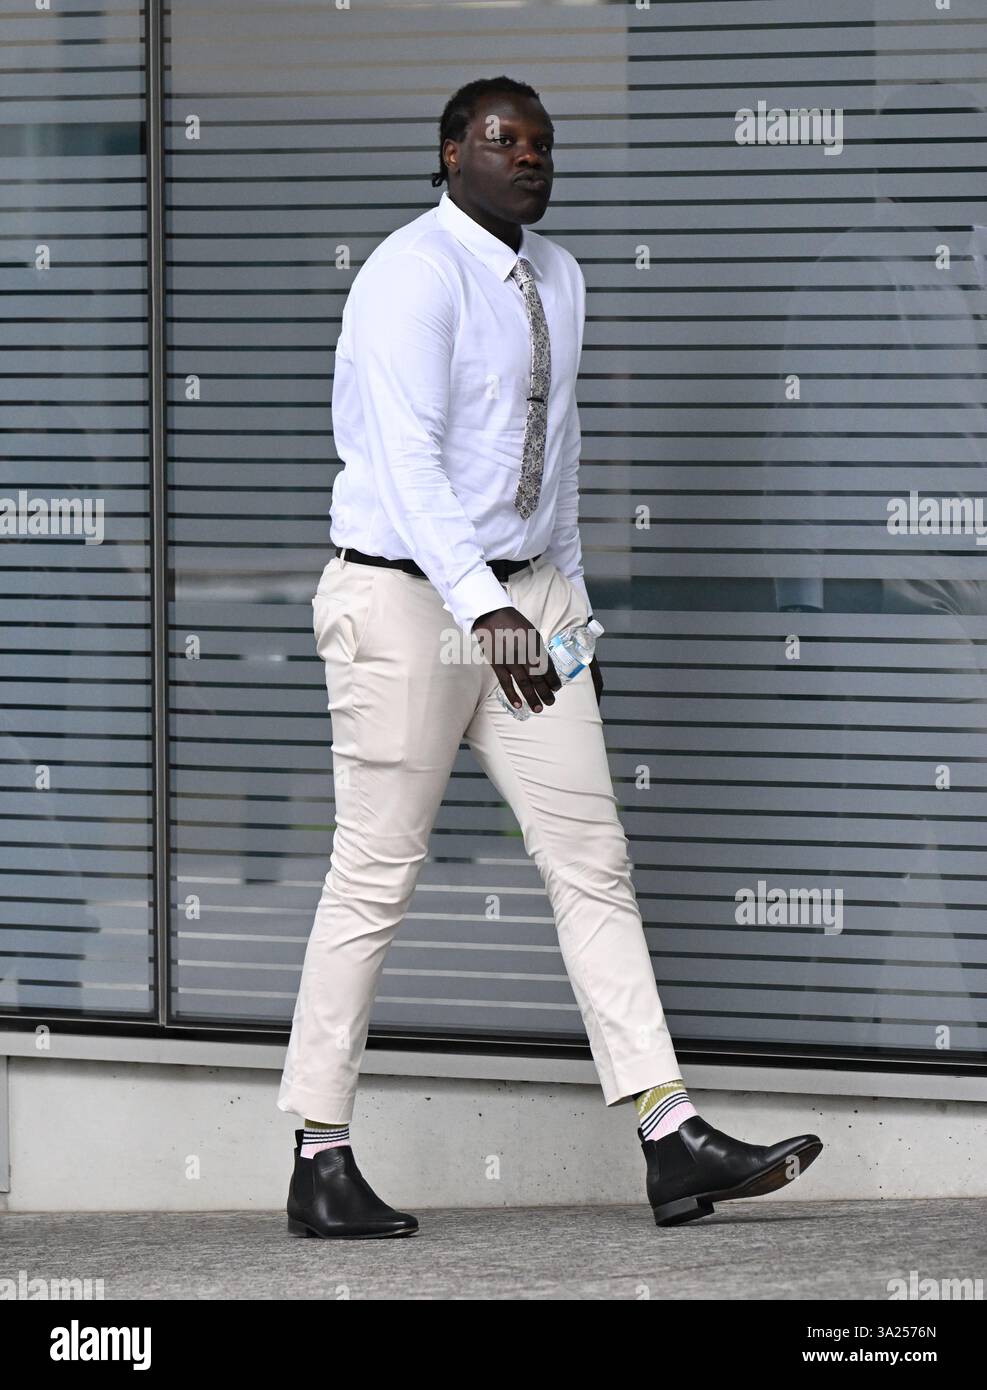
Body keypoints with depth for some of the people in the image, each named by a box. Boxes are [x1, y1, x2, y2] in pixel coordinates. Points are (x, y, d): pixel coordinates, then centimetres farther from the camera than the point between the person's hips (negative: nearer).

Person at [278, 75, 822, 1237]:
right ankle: (321, 1163, 6)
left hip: (523, 597, 8)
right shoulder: (413, 274, -15)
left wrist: (575, 614, 21)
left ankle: (674, 1145, 0)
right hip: (405, 601, -8)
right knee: (375, 877, -2)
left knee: (591, 860, 2)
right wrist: (484, 609, -36)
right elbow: (405, 461, -26)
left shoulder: (556, 278, 12)